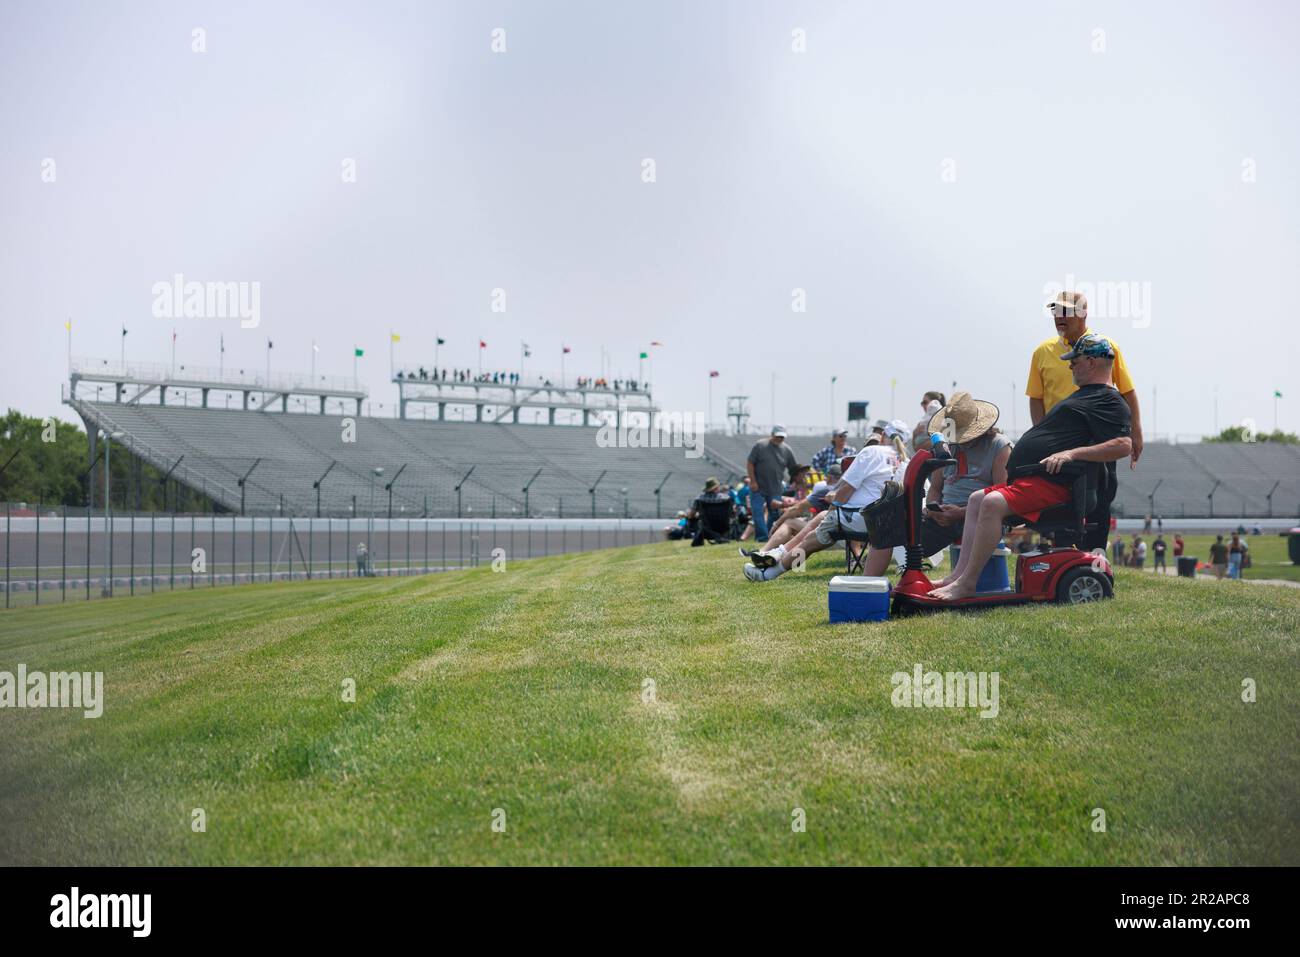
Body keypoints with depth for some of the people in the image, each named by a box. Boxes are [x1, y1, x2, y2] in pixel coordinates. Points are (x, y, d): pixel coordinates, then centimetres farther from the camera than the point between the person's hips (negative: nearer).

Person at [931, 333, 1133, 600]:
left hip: (1052, 483, -12)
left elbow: (1124, 446, -23)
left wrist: (1071, 453, -26)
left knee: (993, 503, -29)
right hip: (1028, 480, 12)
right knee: (977, 499, 14)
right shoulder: (1084, 395, 26)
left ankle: (967, 583, -27)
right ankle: (959, 573, 3)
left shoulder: (1110, 402, -7)